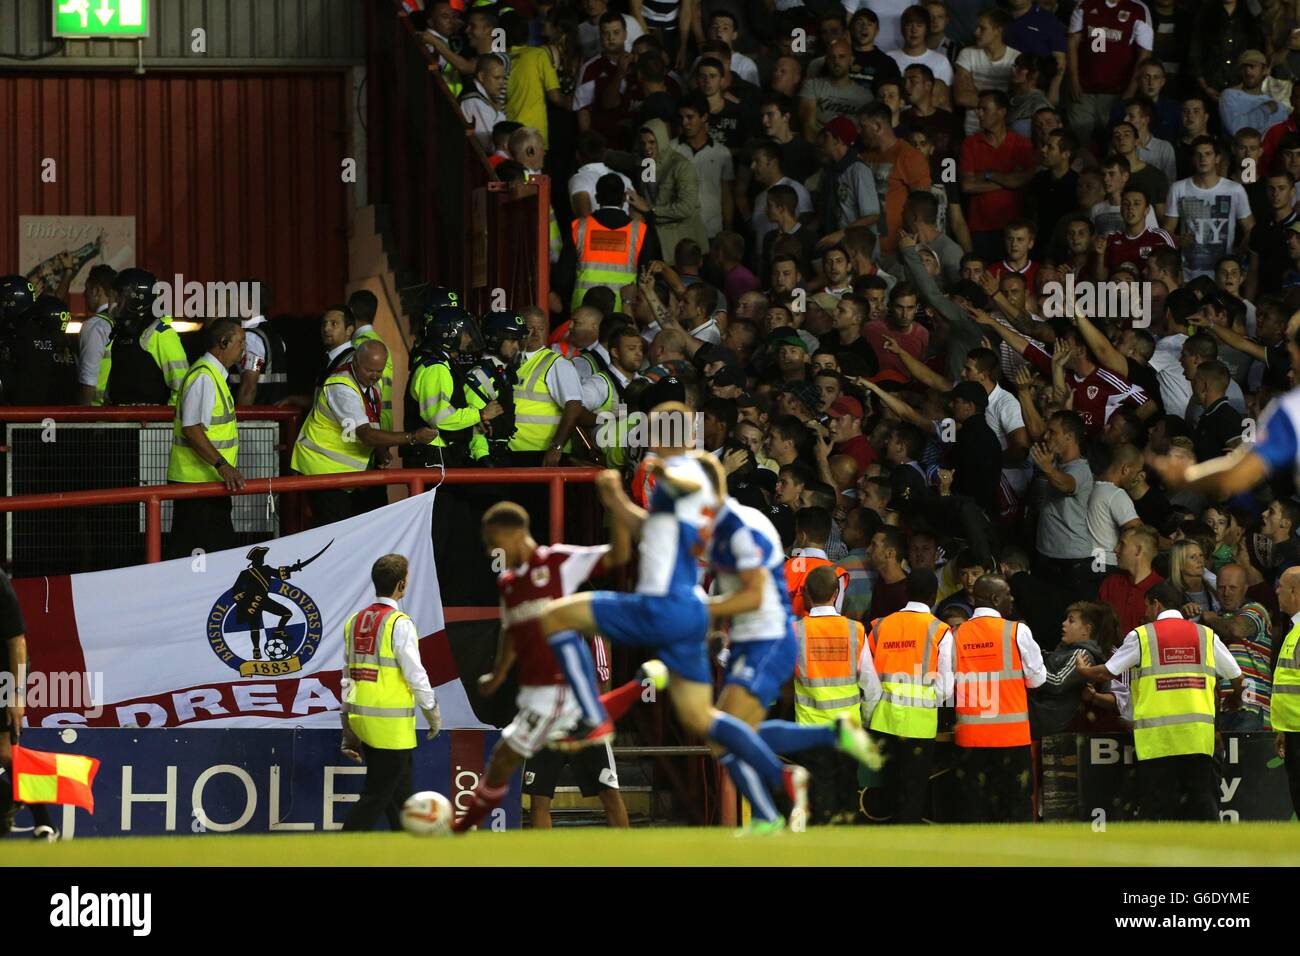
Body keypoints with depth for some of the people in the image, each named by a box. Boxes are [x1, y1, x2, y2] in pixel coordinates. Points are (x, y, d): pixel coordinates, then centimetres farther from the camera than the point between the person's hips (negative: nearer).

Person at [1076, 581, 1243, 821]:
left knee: (1157, 804, 1)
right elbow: (1236, 676, 17)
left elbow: (1107, 673, 8)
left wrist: (1083, 670, 31)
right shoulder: (1205, 635, 10)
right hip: (1199, 734, 2)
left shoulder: (1141, 636, 2)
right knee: (1202, 801, 4)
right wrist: (1235, 700, 39)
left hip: (1157, 737, -2)